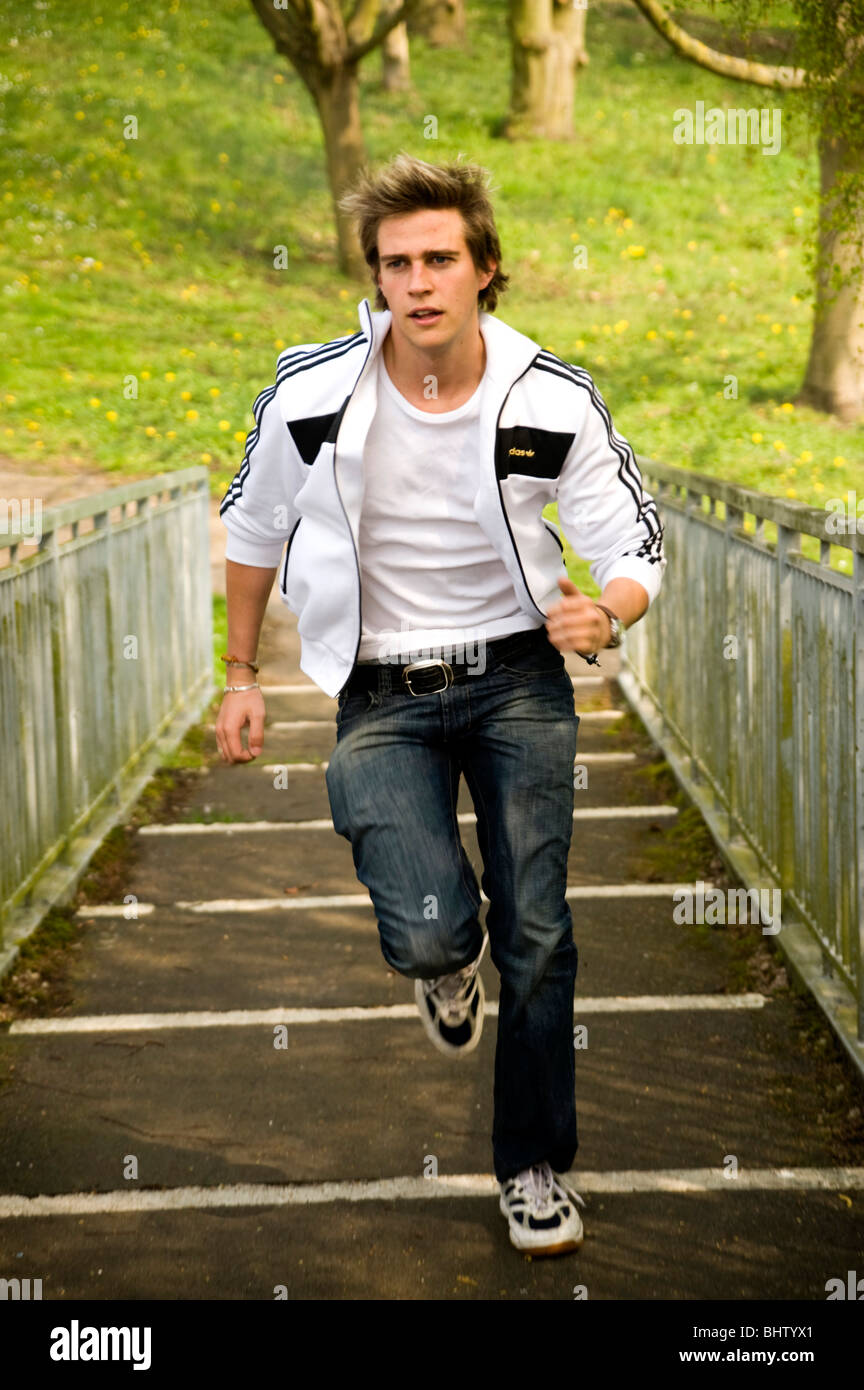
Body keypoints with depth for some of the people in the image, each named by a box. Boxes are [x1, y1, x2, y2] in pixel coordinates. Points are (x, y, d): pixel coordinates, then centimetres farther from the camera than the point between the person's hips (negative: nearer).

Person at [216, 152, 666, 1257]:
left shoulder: (555, 401, -11)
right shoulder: (313, 395, -11)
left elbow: (636, 550, -3)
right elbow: (253, 525, 7)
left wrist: (604, 613, -27)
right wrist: (240, 678, 11)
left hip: (518, 676, 1)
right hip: (383, 695, -1)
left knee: (537, 937, 1)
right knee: (426, 933, -19)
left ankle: (535, 1165, 23)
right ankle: (449, 957, 23)